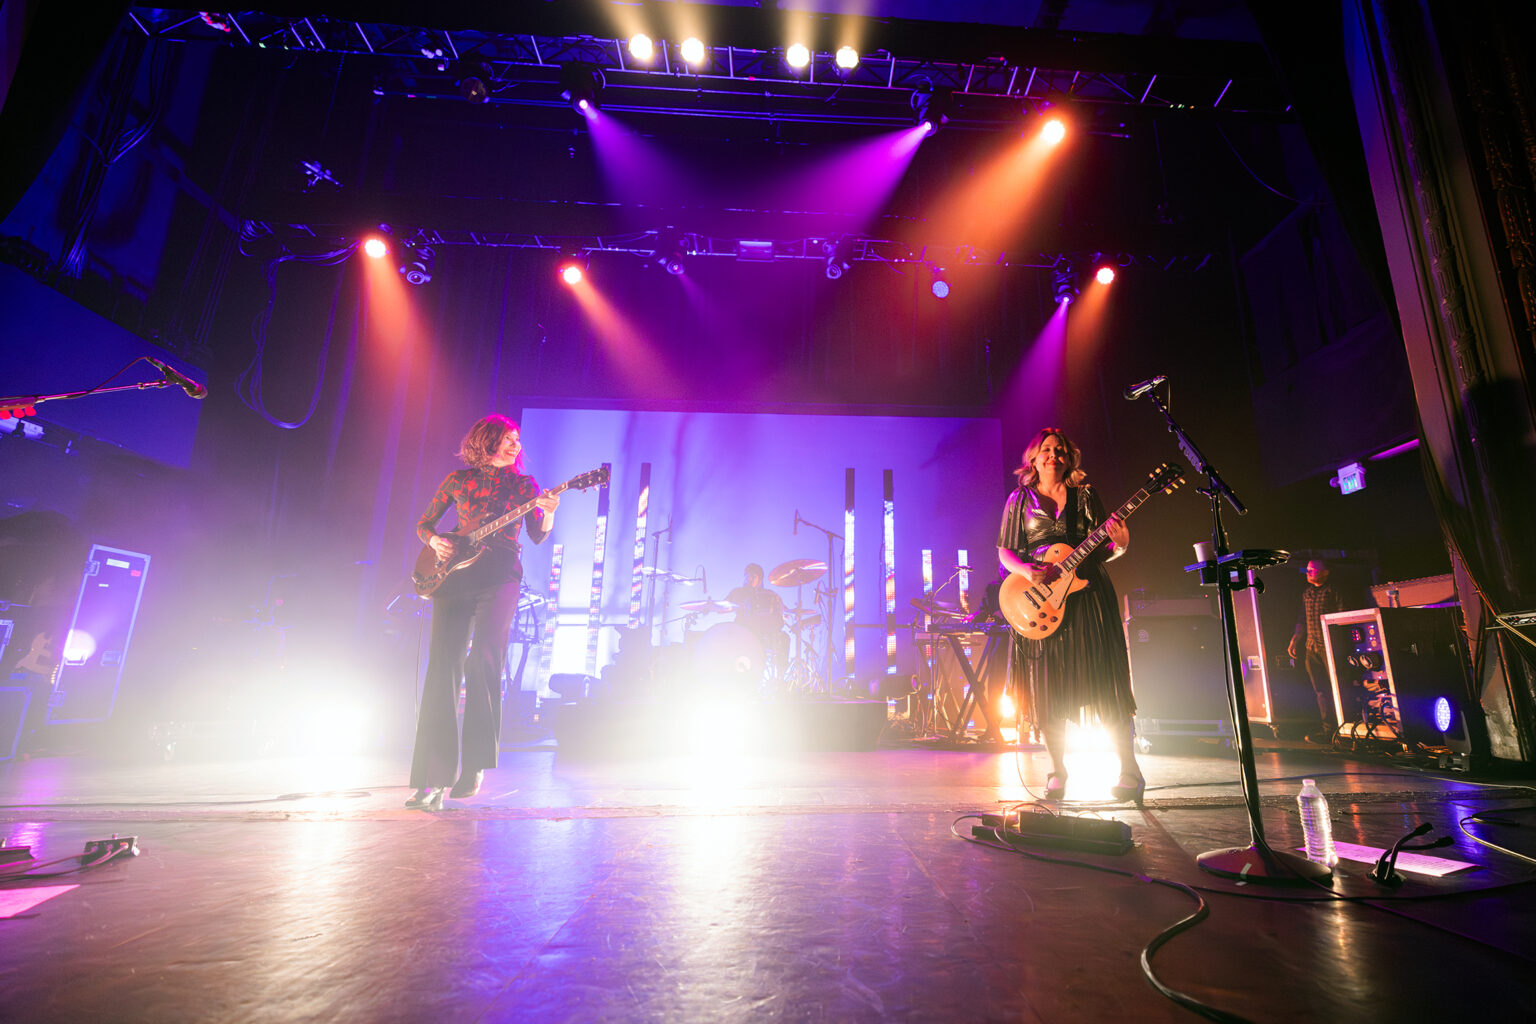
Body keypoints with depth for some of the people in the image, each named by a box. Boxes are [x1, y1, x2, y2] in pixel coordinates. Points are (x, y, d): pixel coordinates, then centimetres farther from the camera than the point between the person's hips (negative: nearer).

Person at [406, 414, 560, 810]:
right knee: (442, 669, -5)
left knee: (484, 660, -17)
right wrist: (435, 542, -3)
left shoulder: (525, 484, 12)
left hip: (499, 577, -1)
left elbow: (538, 536, 3)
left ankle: (475, 765, -5)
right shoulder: (458, 479, 14)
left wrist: (548, 513, -17)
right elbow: (424, 524, 18)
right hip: (453, 576, 2)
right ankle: (433, 778, -2)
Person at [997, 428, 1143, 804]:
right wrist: (1026, 570, -14)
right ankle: (1058, 773, 16)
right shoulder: (1019, 500, 9)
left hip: (1087, 594, 0)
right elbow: (1005, 552, 6)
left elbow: (1100, 550, 10)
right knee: (1050, 691, 2)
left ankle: (1130, 773, 11)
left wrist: (1119, 545, -11)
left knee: (1106, 687, -2)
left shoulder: (1085, 496, 10)